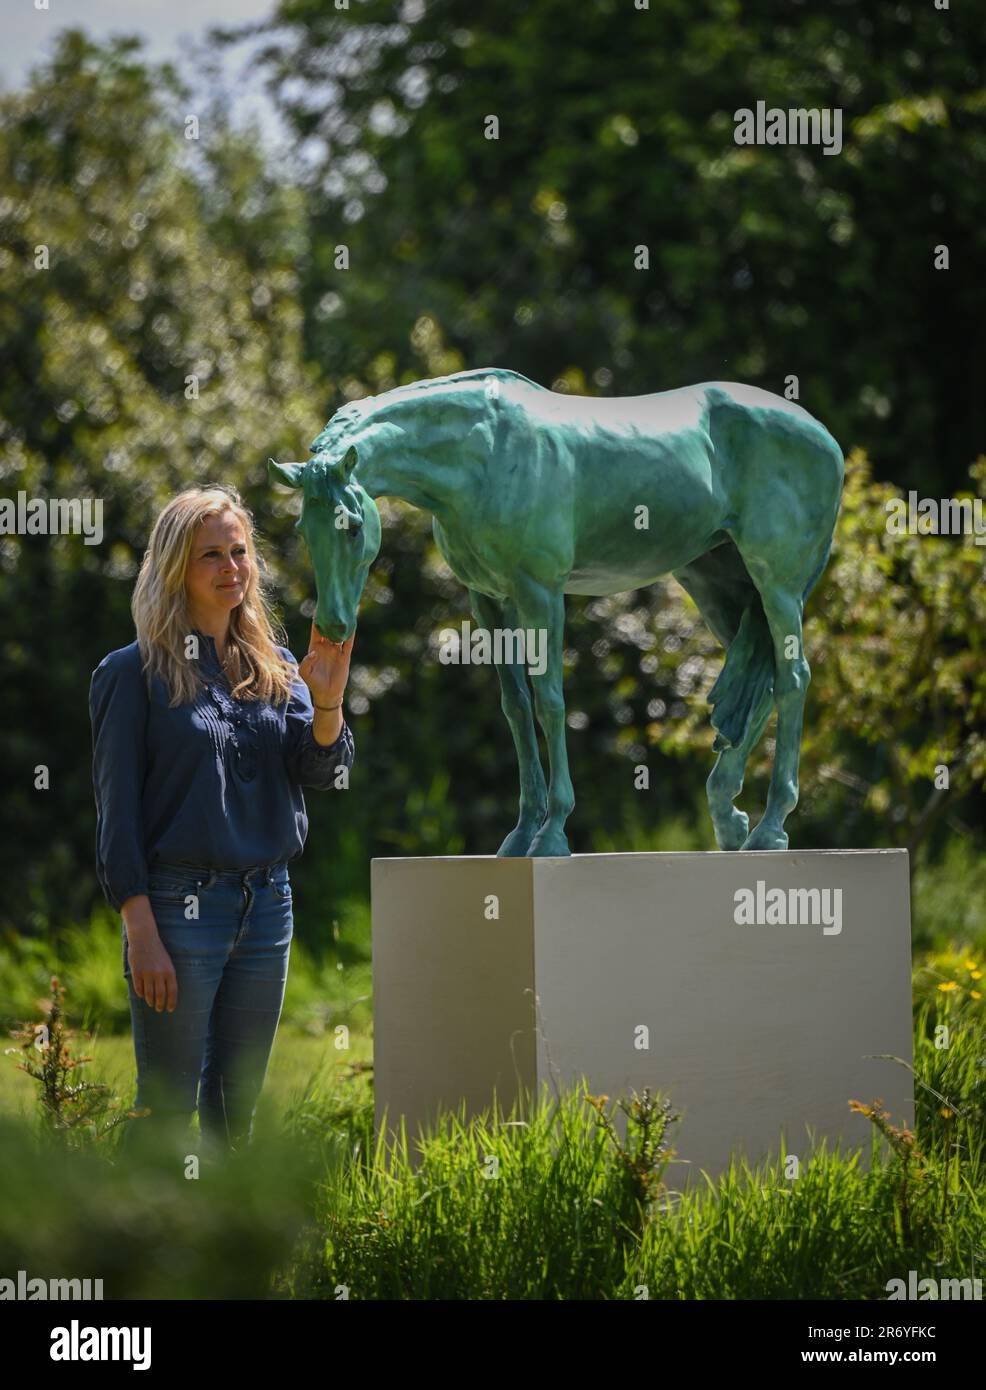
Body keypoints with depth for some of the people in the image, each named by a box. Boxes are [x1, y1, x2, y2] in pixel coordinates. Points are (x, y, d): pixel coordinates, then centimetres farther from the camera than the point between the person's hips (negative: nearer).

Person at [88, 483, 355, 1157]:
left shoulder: (274, 668, 11)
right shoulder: (136, 672, -4)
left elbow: (322, 772, 1)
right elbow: (118, 810, -7)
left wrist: (327, 699, -20)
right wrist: (143, 935, -13)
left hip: (267, 903, 5)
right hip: (180, 904, -5)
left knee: (237, 1105, 12)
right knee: (167, 1106, -4)